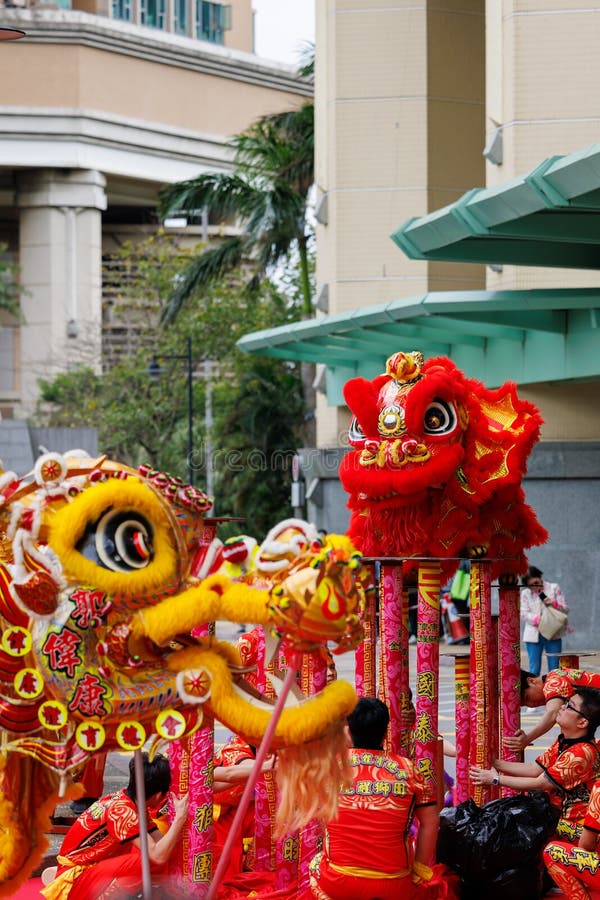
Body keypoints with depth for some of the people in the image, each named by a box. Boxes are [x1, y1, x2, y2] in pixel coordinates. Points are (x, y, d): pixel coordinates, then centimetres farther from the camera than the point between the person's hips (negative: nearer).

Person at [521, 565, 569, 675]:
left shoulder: (554, 588, 5)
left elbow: (565, 608, 5)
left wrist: (554, 604, -15)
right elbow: (523, 614, -4)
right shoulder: (525, 594, 4)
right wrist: (538, 619, -21)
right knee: (534, 670, 0)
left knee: (554, 669, 2)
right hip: (533, 635, 0)